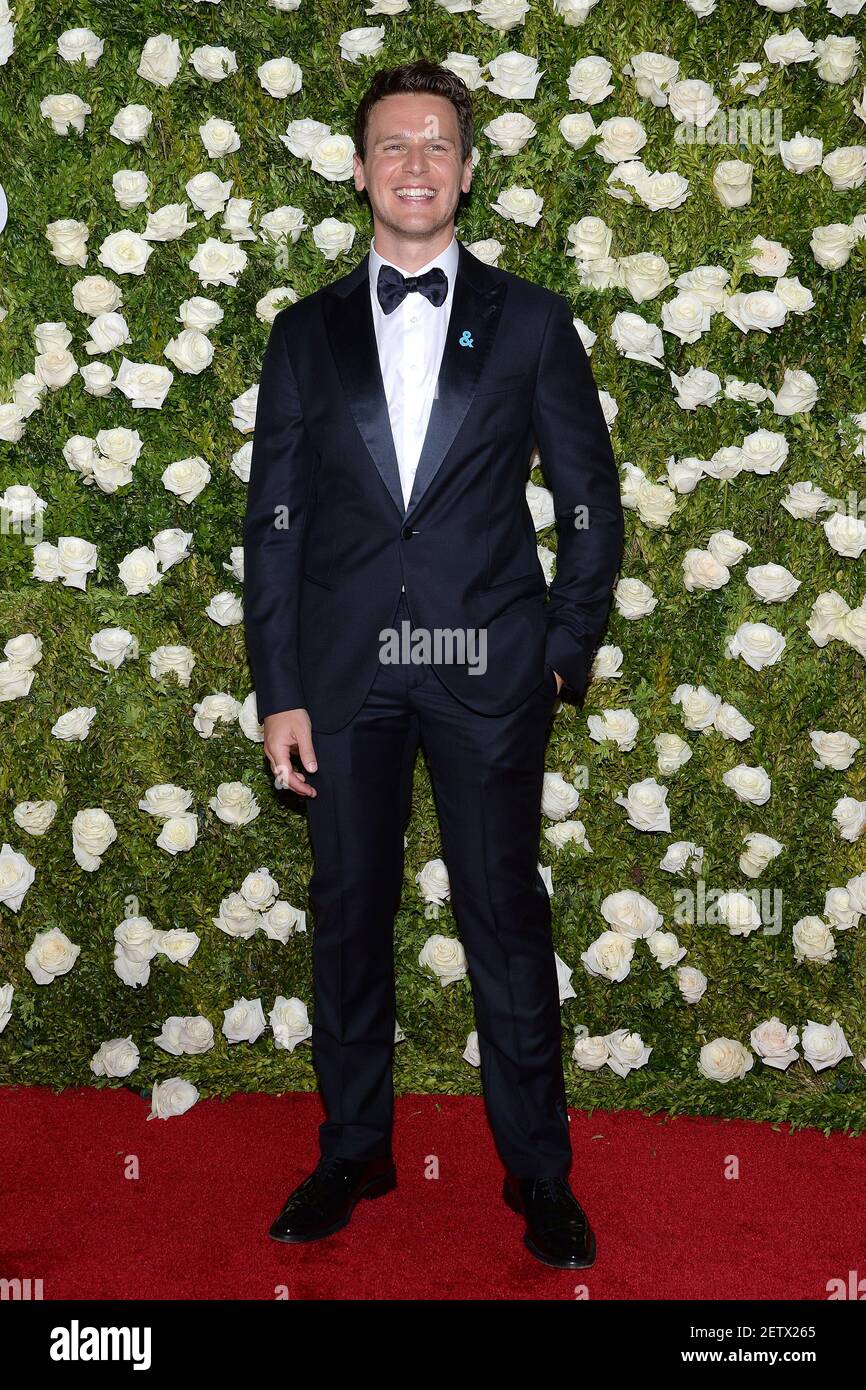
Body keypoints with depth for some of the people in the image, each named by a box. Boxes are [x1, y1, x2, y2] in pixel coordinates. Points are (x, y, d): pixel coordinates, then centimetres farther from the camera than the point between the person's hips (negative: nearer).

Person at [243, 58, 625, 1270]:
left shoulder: (532, 323, 5)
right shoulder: (306, 332, 8)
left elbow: (590, 501, 6)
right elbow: (274, 520, 5)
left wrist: (567, 651, -1)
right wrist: (277, 692, 0)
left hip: (487, 672, -2)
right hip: (345, 672, 2)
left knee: (506, 918, 5)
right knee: (349, 915, 11)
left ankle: (538, 1170, 21)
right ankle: (354, 1150, 29)